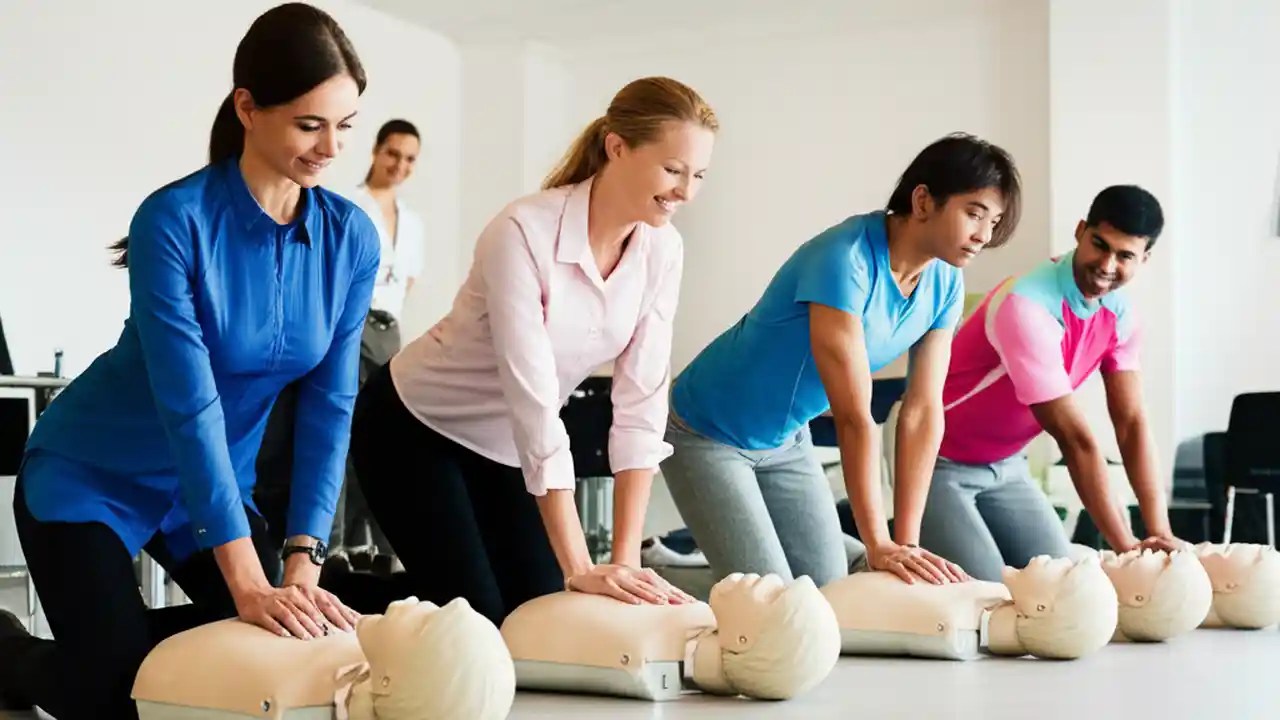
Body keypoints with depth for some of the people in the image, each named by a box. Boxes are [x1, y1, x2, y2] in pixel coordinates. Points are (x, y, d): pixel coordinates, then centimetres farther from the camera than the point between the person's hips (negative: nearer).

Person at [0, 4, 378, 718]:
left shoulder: (352, 239, -11)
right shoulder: (175, 220, -27)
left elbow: (330, 406, -12)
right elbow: (190, 406, -31)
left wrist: (303, 561, -21)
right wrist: (249, 582, -35)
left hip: (216, 483, 5)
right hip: (92, 475, -5)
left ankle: (123, 628, 26)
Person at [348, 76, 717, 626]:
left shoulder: (662, 250, -12)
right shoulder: (525, 233, -30)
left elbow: (641, 403, -14)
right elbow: (534, 402, -33)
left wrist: (626, 558, -20)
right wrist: (579, 568, -33)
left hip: (506, 446, 6)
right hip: (415, 428, -6)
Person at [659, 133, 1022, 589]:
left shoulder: (944, 284, -8)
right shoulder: (846, 259, -30)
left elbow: (923, 411, -8)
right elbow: (854, 415, -31)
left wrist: (907, 541, -12)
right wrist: (878, 546, -30)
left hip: (787, 440, 7)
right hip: (706, 433, -7)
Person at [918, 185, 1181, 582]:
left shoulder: (1120, 313, -5)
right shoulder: (1027, 306, -31)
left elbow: (1132, 422, -9)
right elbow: (1075, 438, -32)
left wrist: (1159, 531, -18)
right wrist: (1126, 547, -31)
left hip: (1005, 465, 8)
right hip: (938, 462, -8)